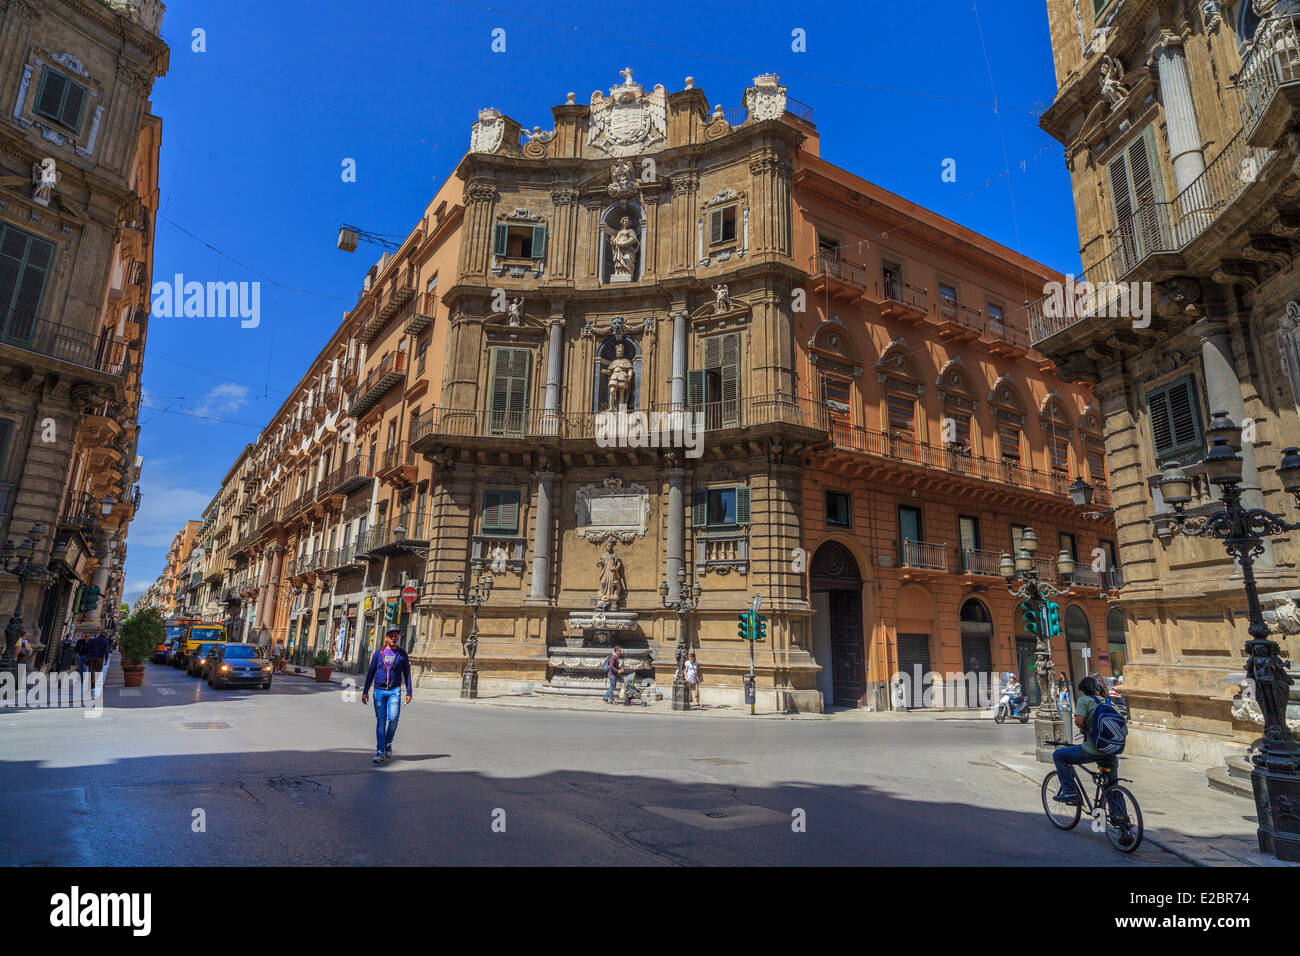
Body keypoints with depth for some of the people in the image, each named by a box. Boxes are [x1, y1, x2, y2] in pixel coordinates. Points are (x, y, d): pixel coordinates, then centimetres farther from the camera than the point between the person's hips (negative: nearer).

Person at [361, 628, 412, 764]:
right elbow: (370, 673, 9)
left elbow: (407, 673, 8)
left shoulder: (402, 654, 5)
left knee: (393, 718, -16)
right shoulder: (378, 653, 5)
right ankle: (380, 753, 5)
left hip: (394, 691, -1)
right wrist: (365, 691, 3)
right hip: (379, 691, 1)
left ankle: (388, 743, 10)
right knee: (380, 721, -1)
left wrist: (409, 692, 2)